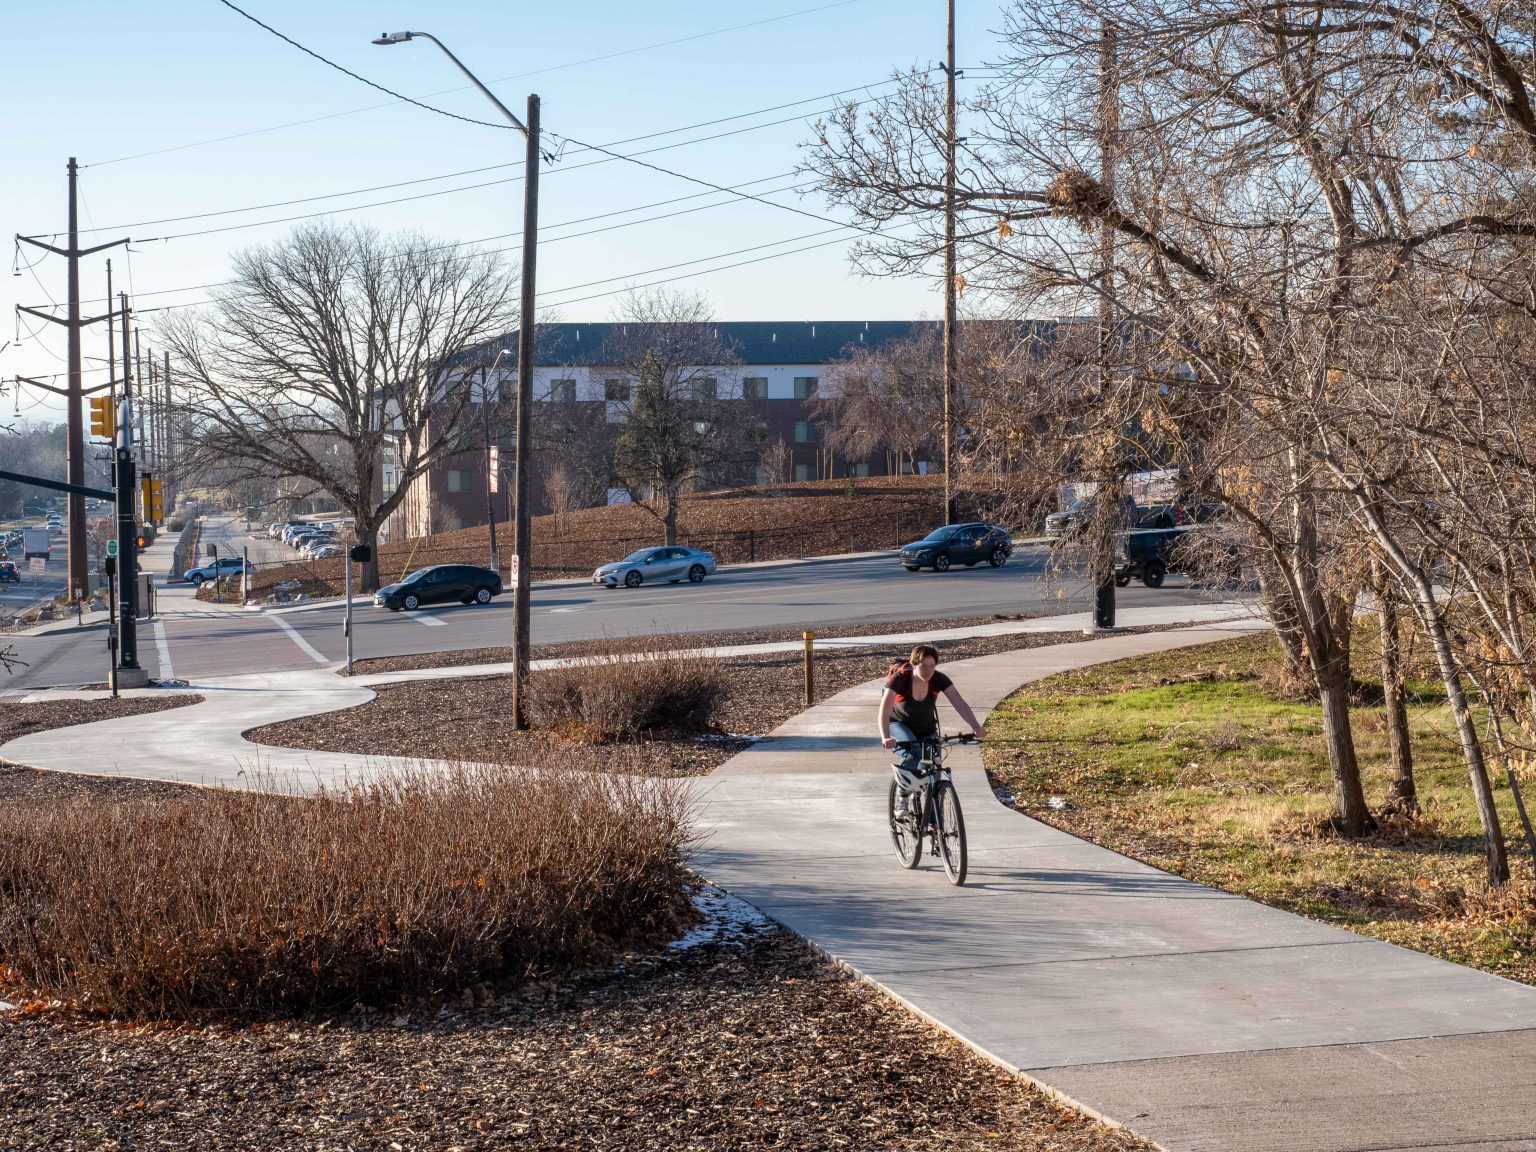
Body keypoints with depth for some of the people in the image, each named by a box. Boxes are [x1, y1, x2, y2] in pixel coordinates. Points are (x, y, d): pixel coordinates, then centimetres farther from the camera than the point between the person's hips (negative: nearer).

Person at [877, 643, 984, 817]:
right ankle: (902, 794, -13)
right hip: (899, 725, -3)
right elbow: (884, 710, -37)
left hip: (926, 729, 3)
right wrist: (885, 737, -54)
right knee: (911, 753, -35)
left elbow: (959, 703, -28)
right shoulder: (900, 678, -28)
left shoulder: (938, 679, -19)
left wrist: (975, 726, -44)